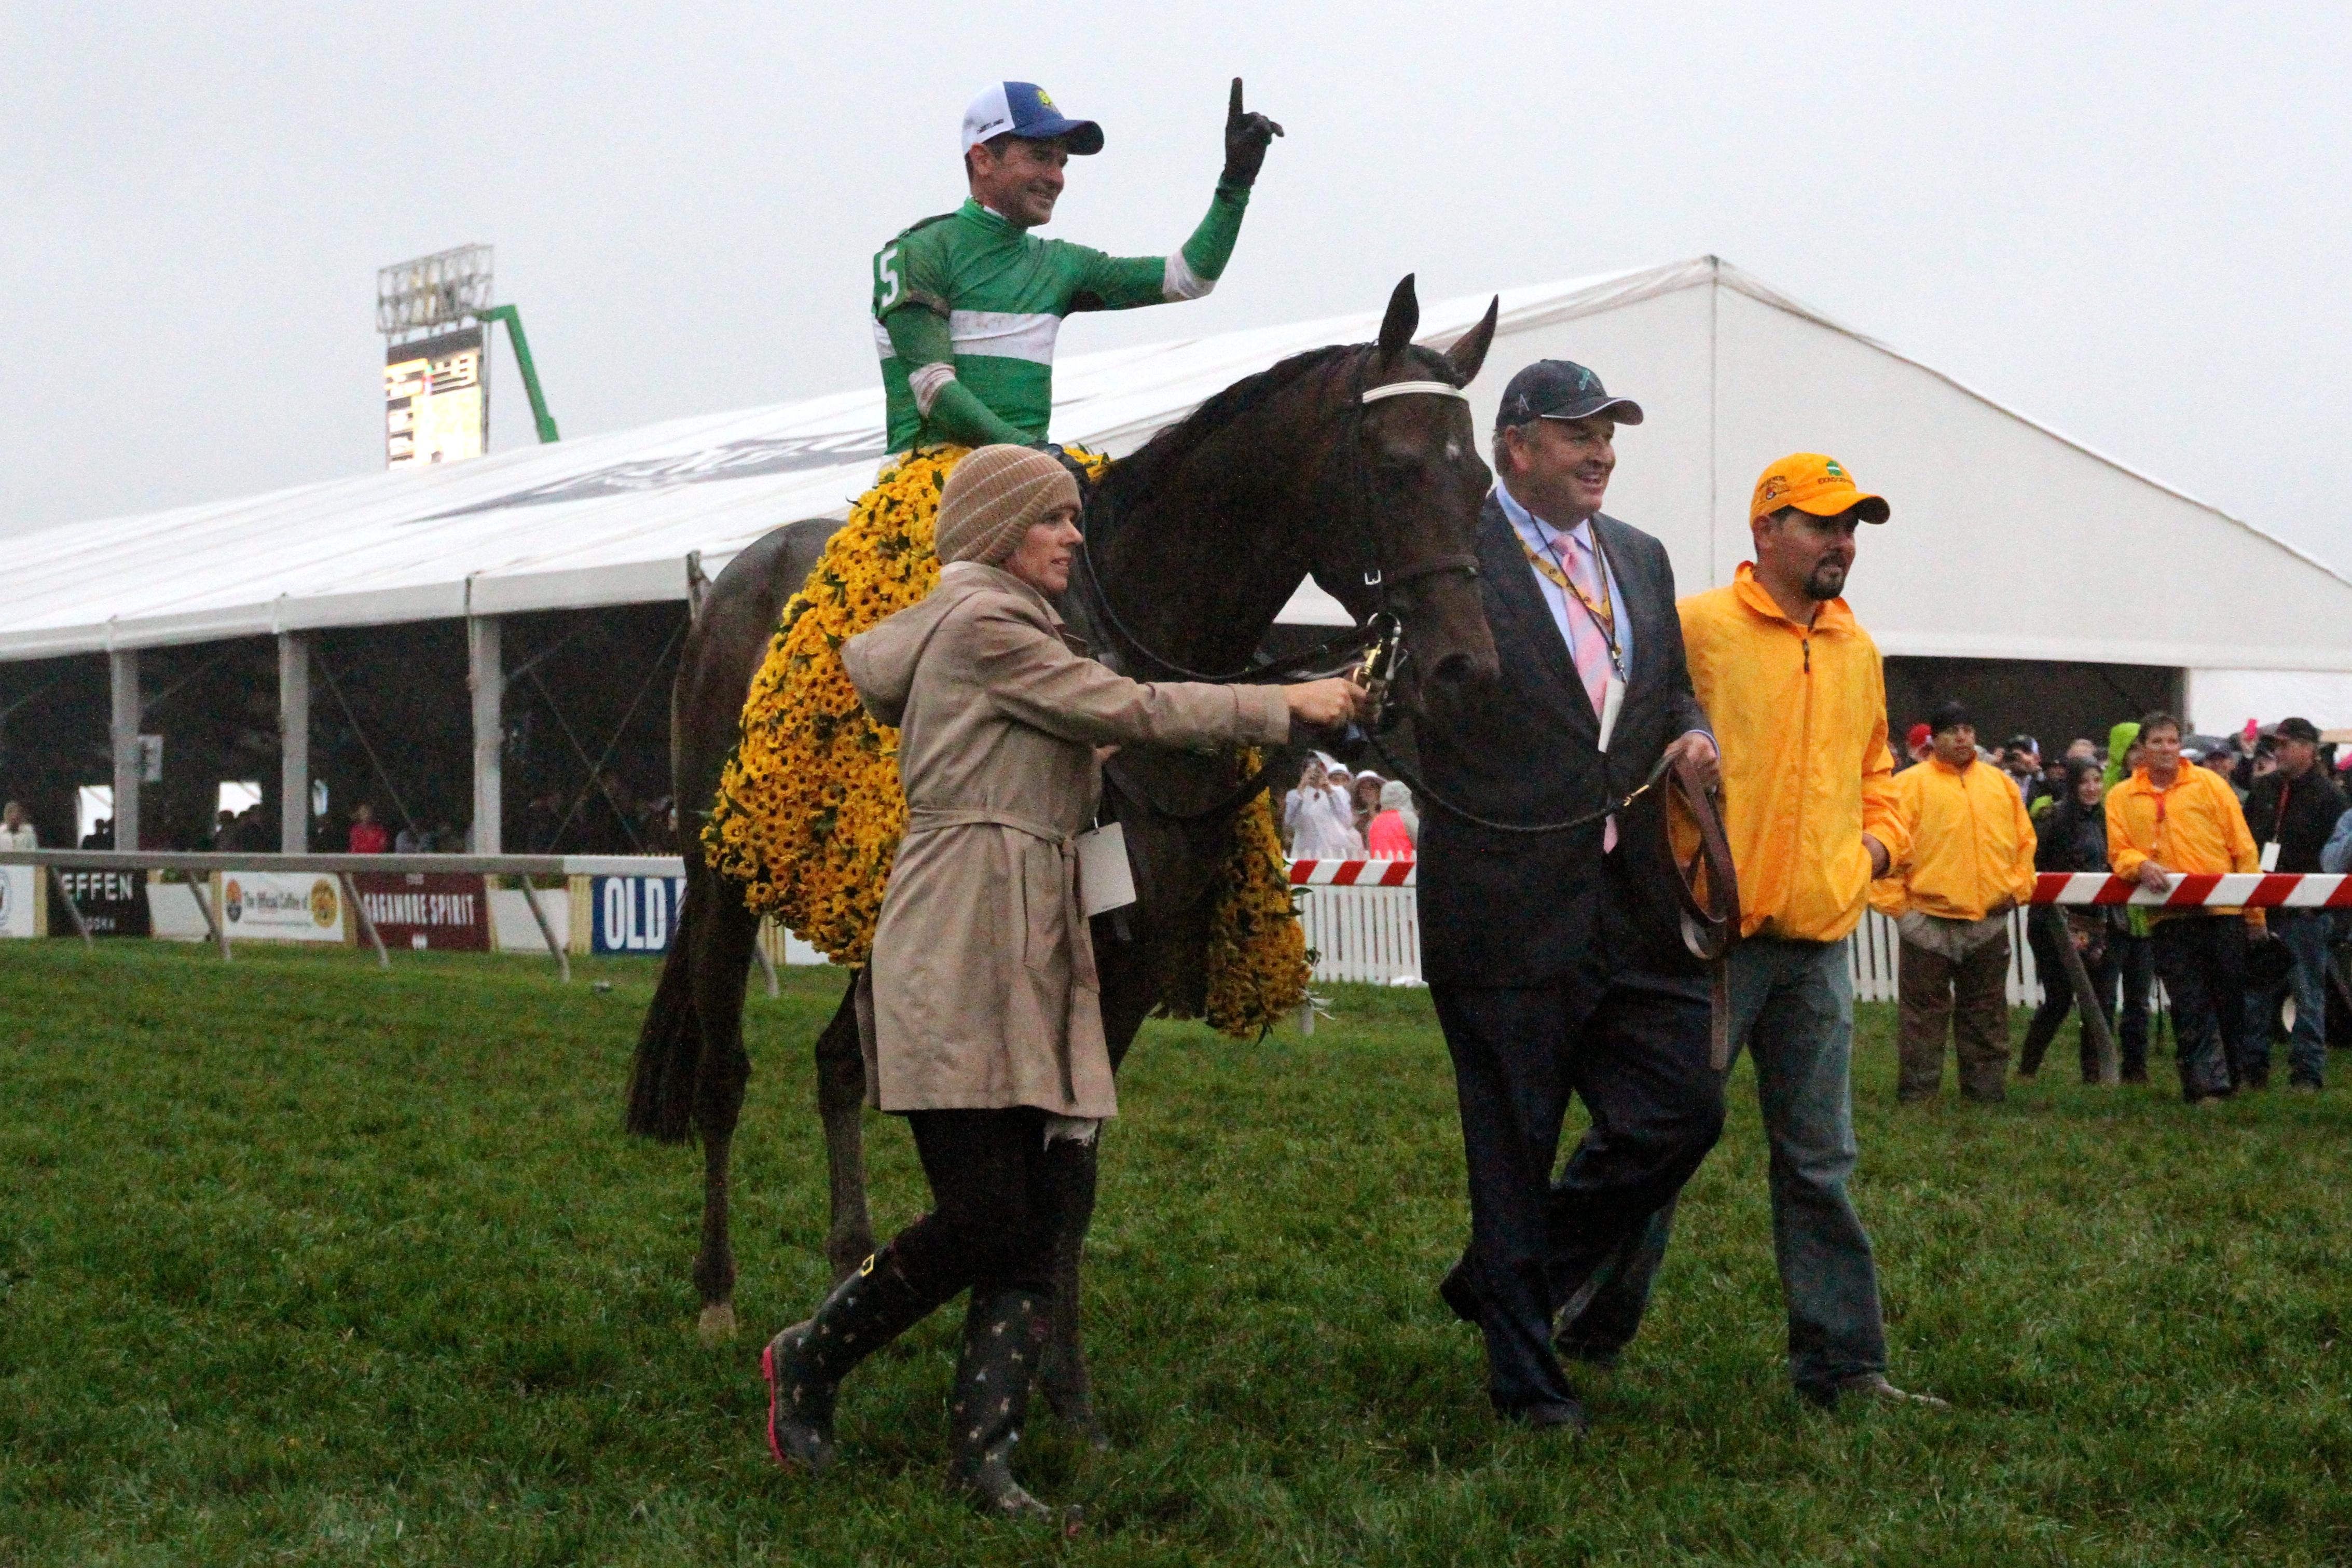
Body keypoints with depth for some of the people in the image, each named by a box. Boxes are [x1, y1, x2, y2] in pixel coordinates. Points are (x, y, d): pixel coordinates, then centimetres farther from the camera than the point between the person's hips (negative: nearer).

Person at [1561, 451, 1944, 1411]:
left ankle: (1841, 1363, 10)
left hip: (1820, 941, 6)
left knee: (1819, 1160, 7)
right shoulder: (1696, 628, -5)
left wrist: (1878, 836, 12)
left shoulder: (1857, 651, 16)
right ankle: (1591, 1326, 16)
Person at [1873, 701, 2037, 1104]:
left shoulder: (2001, 785, 11)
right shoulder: (1910, 784, -4)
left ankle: (1988, 1097, 18)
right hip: (1928, 923, -4)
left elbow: (2024, 841, 17)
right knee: (1925, 1018, 0)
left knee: (1987, 1019, 11)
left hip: (1989, 922, 4)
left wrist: (2017, 889, 6)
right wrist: (1896, 904, -10)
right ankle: (1918, 1100, 5)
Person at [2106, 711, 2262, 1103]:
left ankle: (2229, 1078, 17)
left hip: (2222, 910, 0)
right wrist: (2142, 866, -16)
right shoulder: (2121, 797, 11)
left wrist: (2254, 909, -1)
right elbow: (2118, 853, 8)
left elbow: (2242, 847, 5)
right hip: (2167, 918, 0)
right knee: (2189, 1009, -4)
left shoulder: (2209, 784, 7)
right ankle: (2207, 1084, -4)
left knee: (2231, 999, 4)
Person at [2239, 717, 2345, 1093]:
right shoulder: (2263, 788, 12)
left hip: (2305, 910, -5)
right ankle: (2252, 1066, 15)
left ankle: (2308, 1072, 6)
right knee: (2255, 992, 8)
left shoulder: (2328, 796, -4)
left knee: (2308, 993, 1)